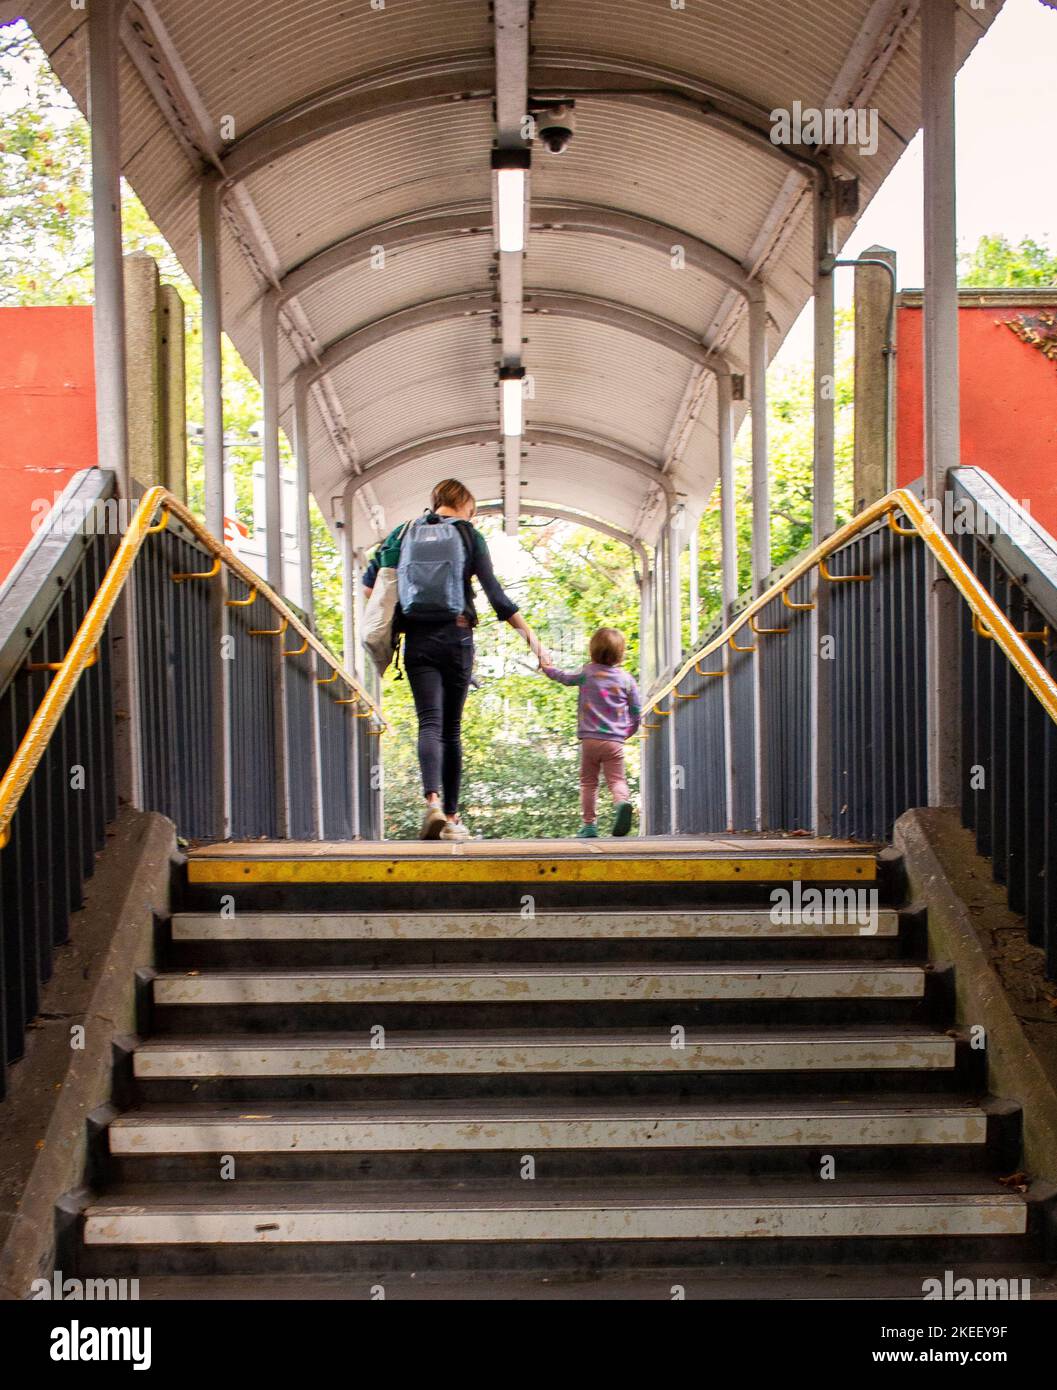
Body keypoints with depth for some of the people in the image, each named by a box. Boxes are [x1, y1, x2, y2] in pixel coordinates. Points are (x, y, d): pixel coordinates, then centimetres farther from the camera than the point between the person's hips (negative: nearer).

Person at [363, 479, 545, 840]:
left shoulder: (405, 533, 11)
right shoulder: (470, 536, 4)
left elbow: (369, 584, 8)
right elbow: (495, 595, -3)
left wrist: (390, 621, 18)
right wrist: (529, 634, 1)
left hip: (417, 641, 1)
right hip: (457, 638, -1)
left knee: (429, 723, -8)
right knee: (451, 729, 9)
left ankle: (433, 801, -32)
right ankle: (451, 816, 11)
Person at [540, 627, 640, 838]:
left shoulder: (587, 672, 2)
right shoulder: (627, 678, 4)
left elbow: (564, 677, 21)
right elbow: (636, 712, 7)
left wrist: (546, 666, 40)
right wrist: (628, 732, 24)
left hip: (589, 739, 0)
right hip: (615, 741, 0)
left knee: (588, 782, 10)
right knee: (617, 779, -1)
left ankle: (589, 824, 6)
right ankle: (622, 802, -33)